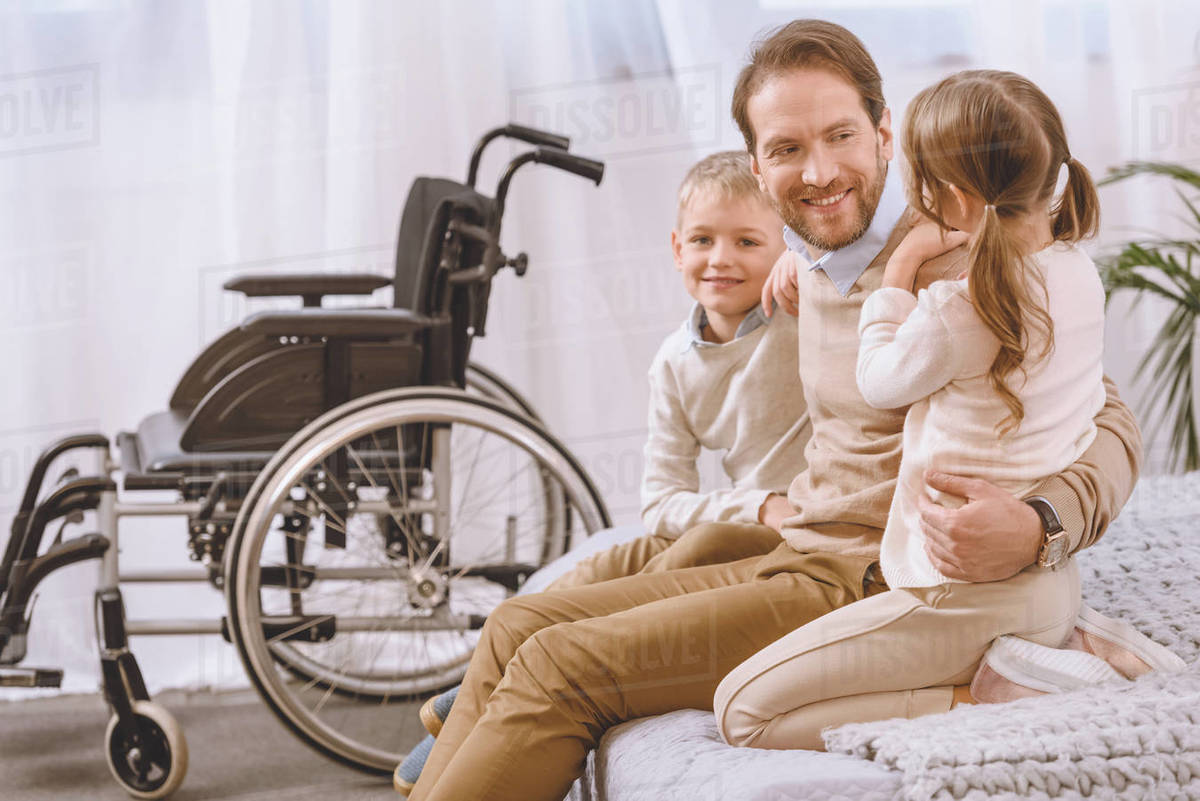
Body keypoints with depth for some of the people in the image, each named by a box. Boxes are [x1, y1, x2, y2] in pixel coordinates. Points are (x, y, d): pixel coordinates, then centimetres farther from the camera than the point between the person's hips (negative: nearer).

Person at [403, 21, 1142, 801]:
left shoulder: (945, 266, -14)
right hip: (793, 563, 9)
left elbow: (1108, 425, -19)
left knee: (561, 668, -18)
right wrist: (783, 503, 12)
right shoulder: (820, 274, 13)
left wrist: (1038, 527, -38)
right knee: (518, 627, 3)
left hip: (866, 589, -9)